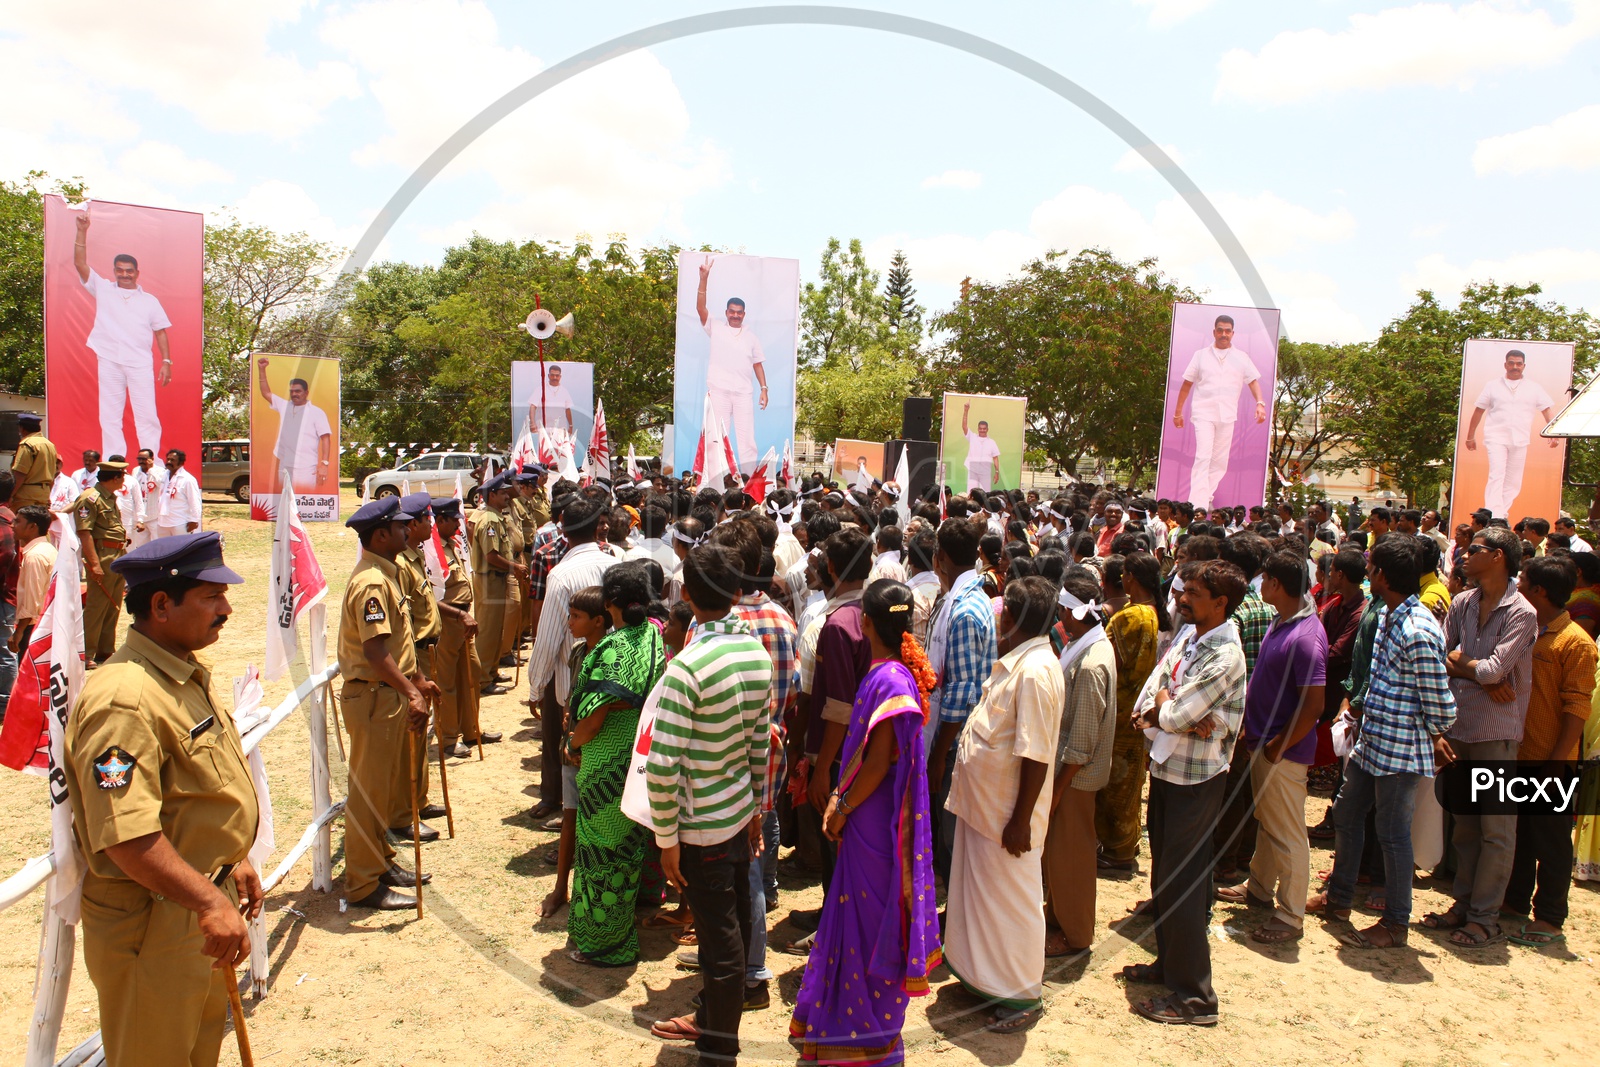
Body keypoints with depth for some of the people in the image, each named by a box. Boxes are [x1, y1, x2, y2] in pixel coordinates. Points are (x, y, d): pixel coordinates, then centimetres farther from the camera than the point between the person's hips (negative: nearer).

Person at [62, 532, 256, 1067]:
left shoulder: (186, 675, 7)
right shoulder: (123, 698, -27)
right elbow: (124, 835, -33)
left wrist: (232, 861, 19)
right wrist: (210, 901, -34)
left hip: (200, 904, 10)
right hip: (151, 919, -10)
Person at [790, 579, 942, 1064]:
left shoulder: (890, 680, -25)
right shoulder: (887, 672, 3)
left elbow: (879, 761, -23)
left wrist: (844, 809, -12)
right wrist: (841, 797, 8)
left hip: (874, 820, -9)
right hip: (868, 815, 9)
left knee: (870, 915, 6)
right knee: (859, 910, 21)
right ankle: (847, 1010, 39)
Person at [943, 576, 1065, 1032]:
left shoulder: (1036, 671, -24)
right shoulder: (1014, 662, 6)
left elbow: (1036, 755, -25)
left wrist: (1021, 820, -23)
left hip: (1007, 812, -9)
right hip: (982, 803, 9)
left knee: (1010, 900, 6)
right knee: (981, 891, 21)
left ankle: (1023, 995, 24)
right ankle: (984, 974, 38)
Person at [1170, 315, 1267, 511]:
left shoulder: (1242, 358, 12)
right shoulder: (1201, 355, 9)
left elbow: (1253, 381, 9)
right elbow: (1187, 384, 11)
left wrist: (1260, 403, -9)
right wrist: (1178, 411, 11)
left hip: (1227, 415, 3)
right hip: (1204, 412, -2)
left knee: (1220, 461, 5)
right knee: (1203, 457, -14)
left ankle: (1205, 497, 19)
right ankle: (1198, 506, -19)